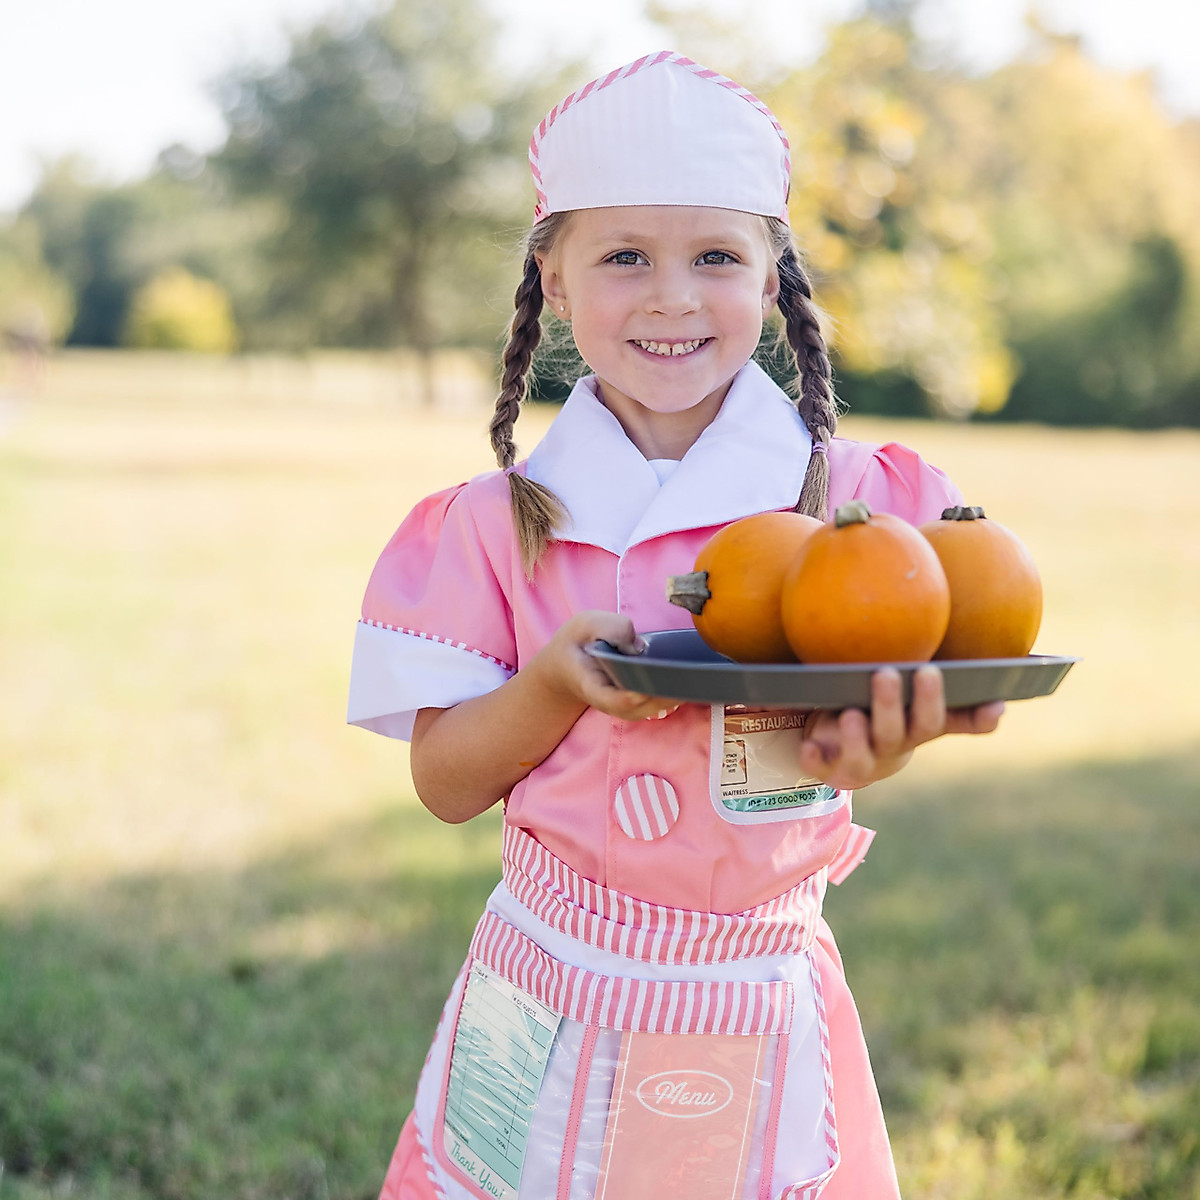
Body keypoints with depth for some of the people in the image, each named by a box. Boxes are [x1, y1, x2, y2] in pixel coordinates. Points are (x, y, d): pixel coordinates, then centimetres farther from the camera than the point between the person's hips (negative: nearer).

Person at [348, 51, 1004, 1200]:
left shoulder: (848, 496, -5)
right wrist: (561, 682, -22)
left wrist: (862, 746, -35)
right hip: (550, 1000, 1)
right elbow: (445, 785, -3)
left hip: (762, 1013, 0)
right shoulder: (502, 523, -4)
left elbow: (893, 707, -12)